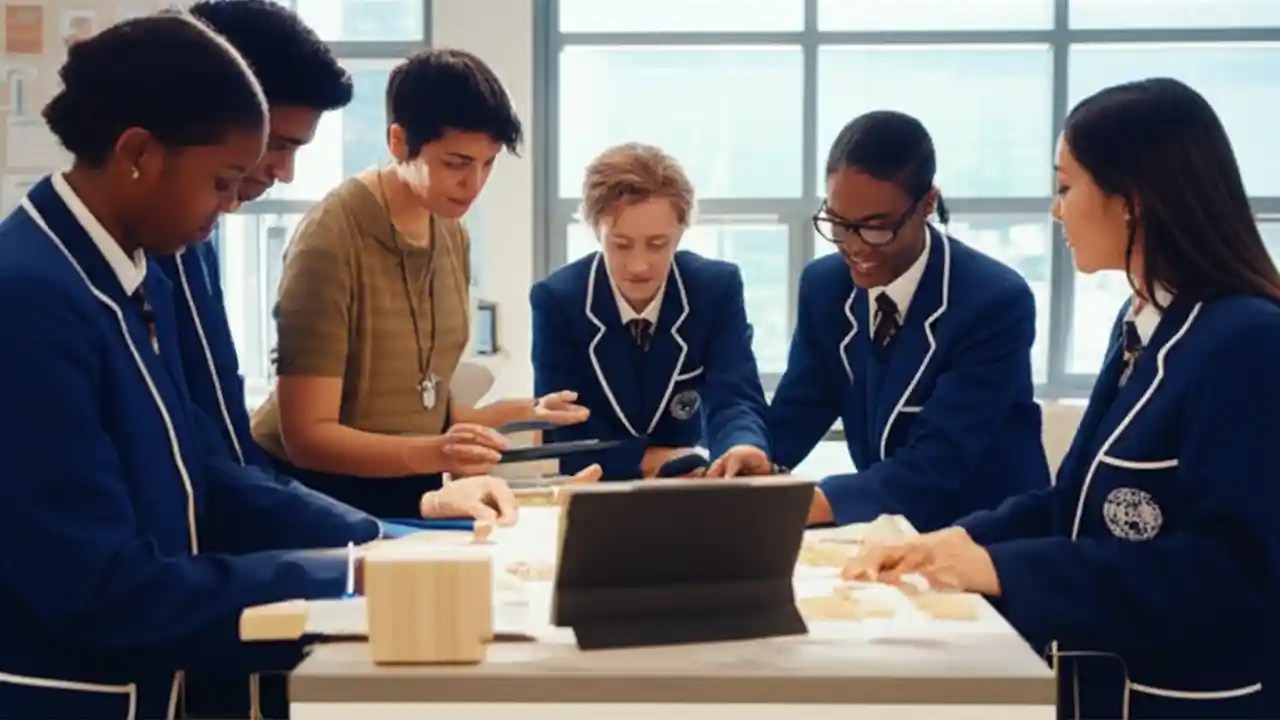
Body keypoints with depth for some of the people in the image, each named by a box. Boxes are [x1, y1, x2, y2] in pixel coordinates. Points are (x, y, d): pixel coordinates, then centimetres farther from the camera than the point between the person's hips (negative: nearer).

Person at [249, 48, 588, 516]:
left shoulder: (453, 237, 6)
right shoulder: (330, 240, -17)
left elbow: (424, 407, 10)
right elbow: (307, 436, -20)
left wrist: (525, 415, -4)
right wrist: (433, 454, -32)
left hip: (407, 492, 6)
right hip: (319, 495, -6)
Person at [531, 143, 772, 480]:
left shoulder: (718, 288, -10)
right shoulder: (556, 299, -12)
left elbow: (734, 399, -19)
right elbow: (558, 433, -12)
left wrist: (743, 449, -41)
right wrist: (650, 460, -22)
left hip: (686, 485, 1)